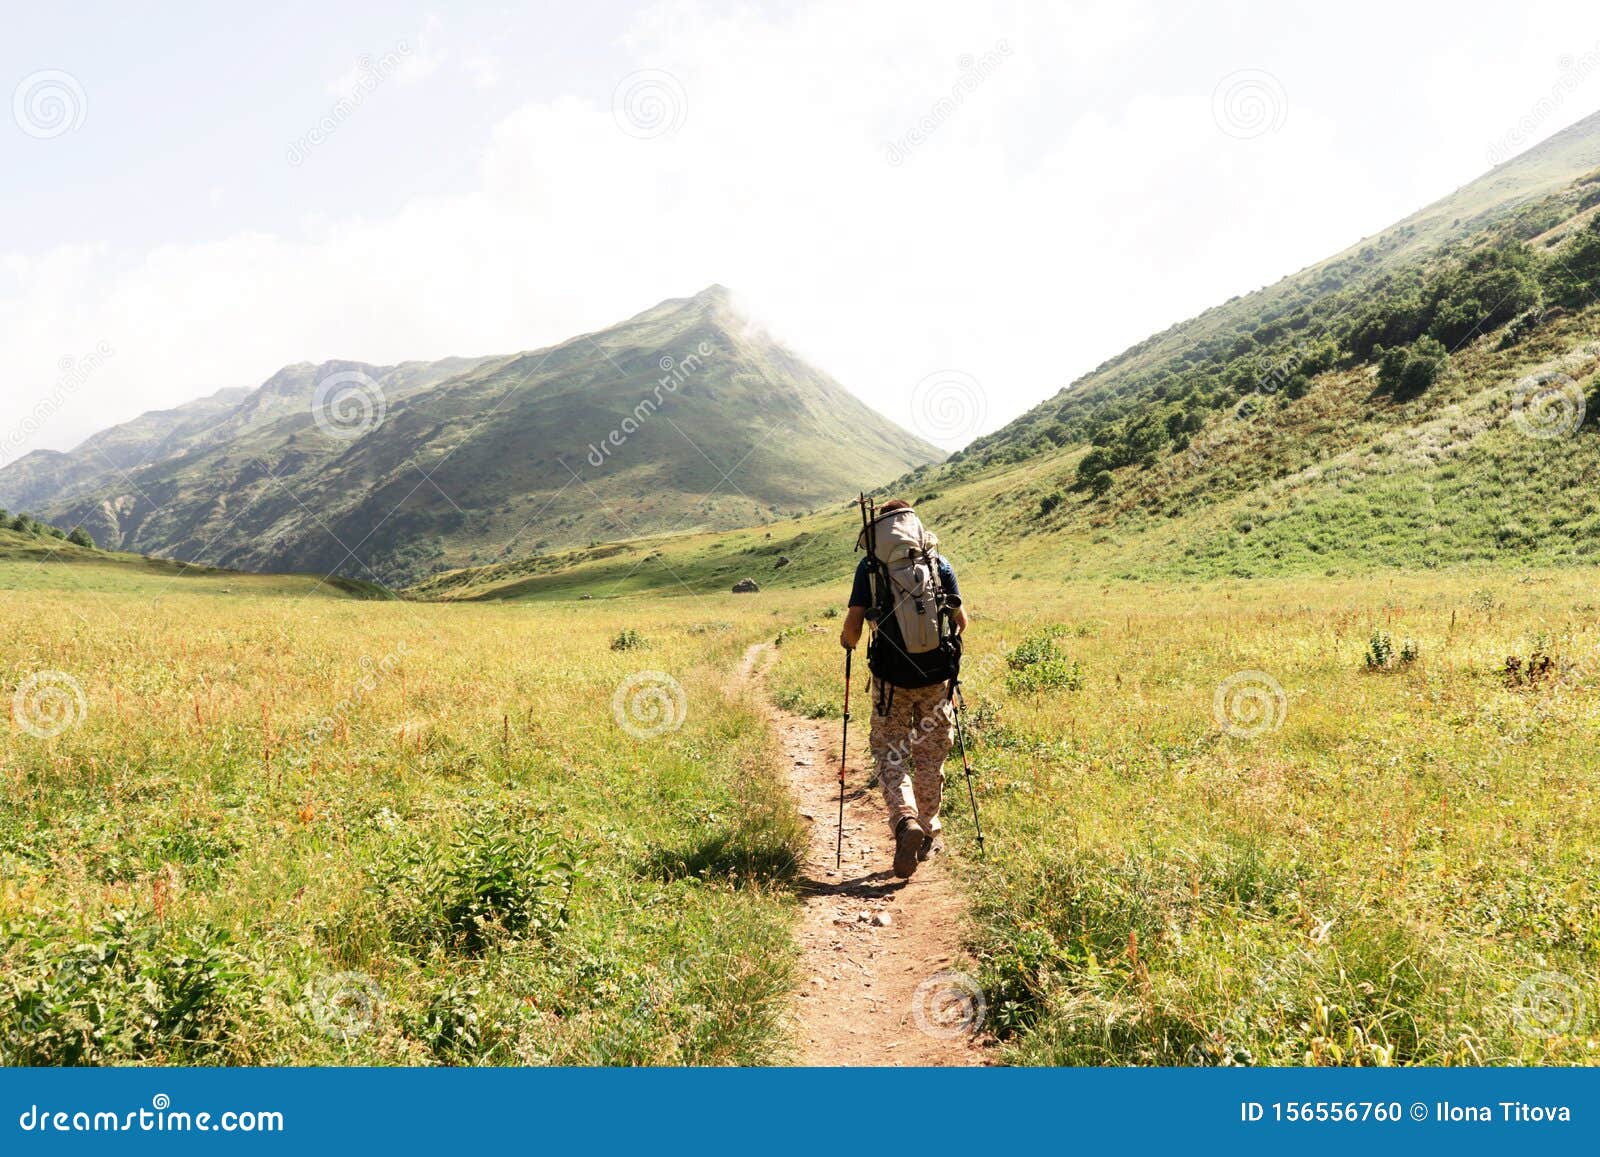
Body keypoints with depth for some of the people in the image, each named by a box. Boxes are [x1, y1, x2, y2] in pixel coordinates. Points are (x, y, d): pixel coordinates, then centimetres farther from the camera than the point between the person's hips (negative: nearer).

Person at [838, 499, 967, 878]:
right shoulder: (939, 562, 3)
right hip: (936, 674, 2)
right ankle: (928, 834, 25)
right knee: (931, 755, 16)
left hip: (891, 676, -2)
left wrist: (848, 641, 17)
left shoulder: (869, 566, -2)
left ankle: (905, 820, -15)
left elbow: (853, 624, -5)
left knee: (888, 752, 9)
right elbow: (960, 622, 6)